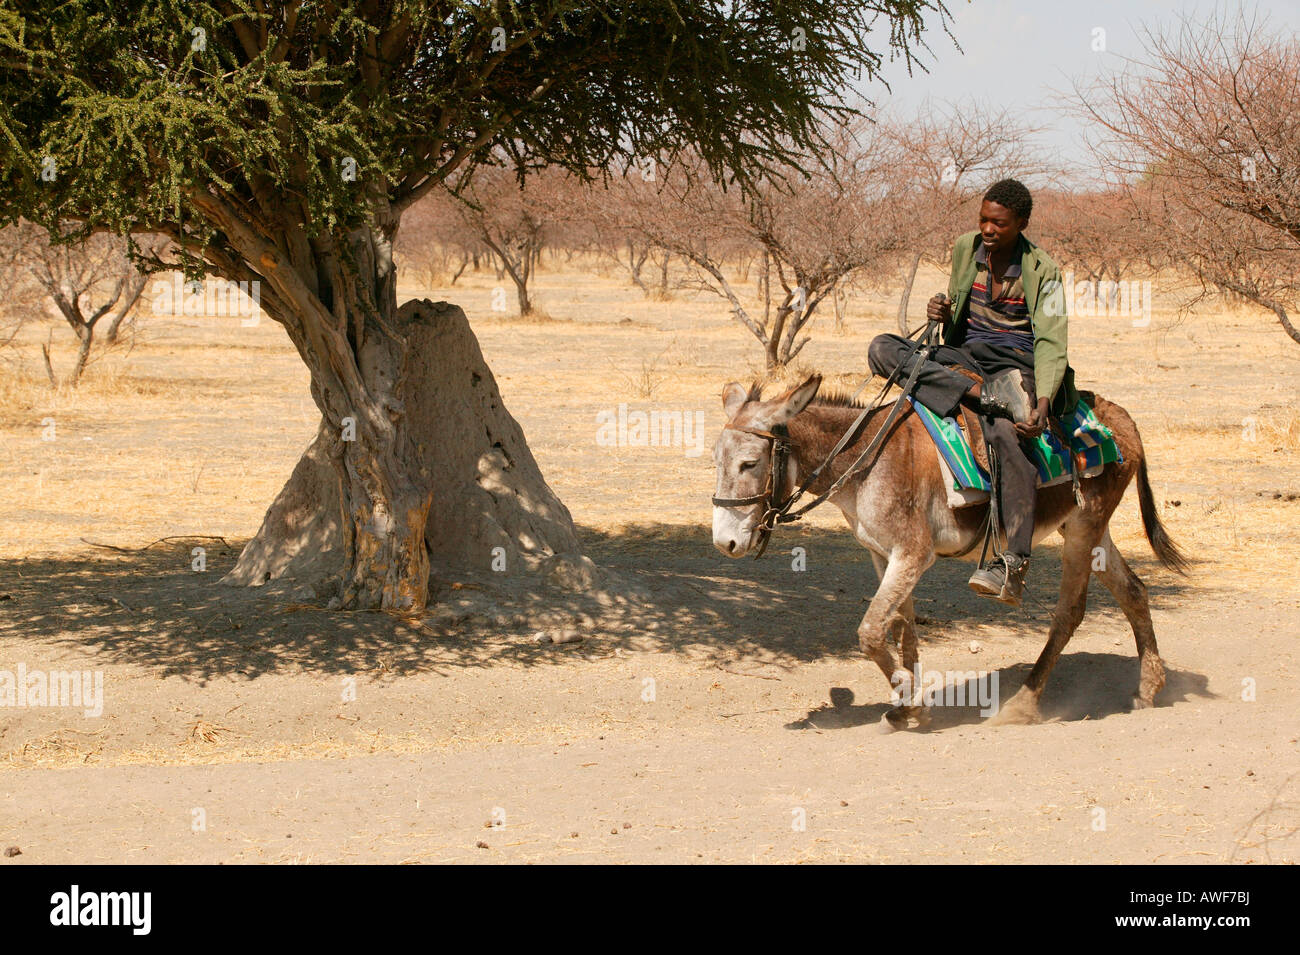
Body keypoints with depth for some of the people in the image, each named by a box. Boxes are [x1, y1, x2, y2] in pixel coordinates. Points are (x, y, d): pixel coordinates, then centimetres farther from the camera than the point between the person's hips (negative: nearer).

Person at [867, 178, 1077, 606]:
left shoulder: (1042, 271, -6)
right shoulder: (965, 249, 8)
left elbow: (1051, 343, -13)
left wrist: (1043, 403, -29)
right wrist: (942, 316, -7)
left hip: (1017, 362, -5)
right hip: (967, 355, 5)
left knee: (1009, 434, -37)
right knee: (882, 349, -18)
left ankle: (1015, 565, -42)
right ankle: (976, 395, -35)